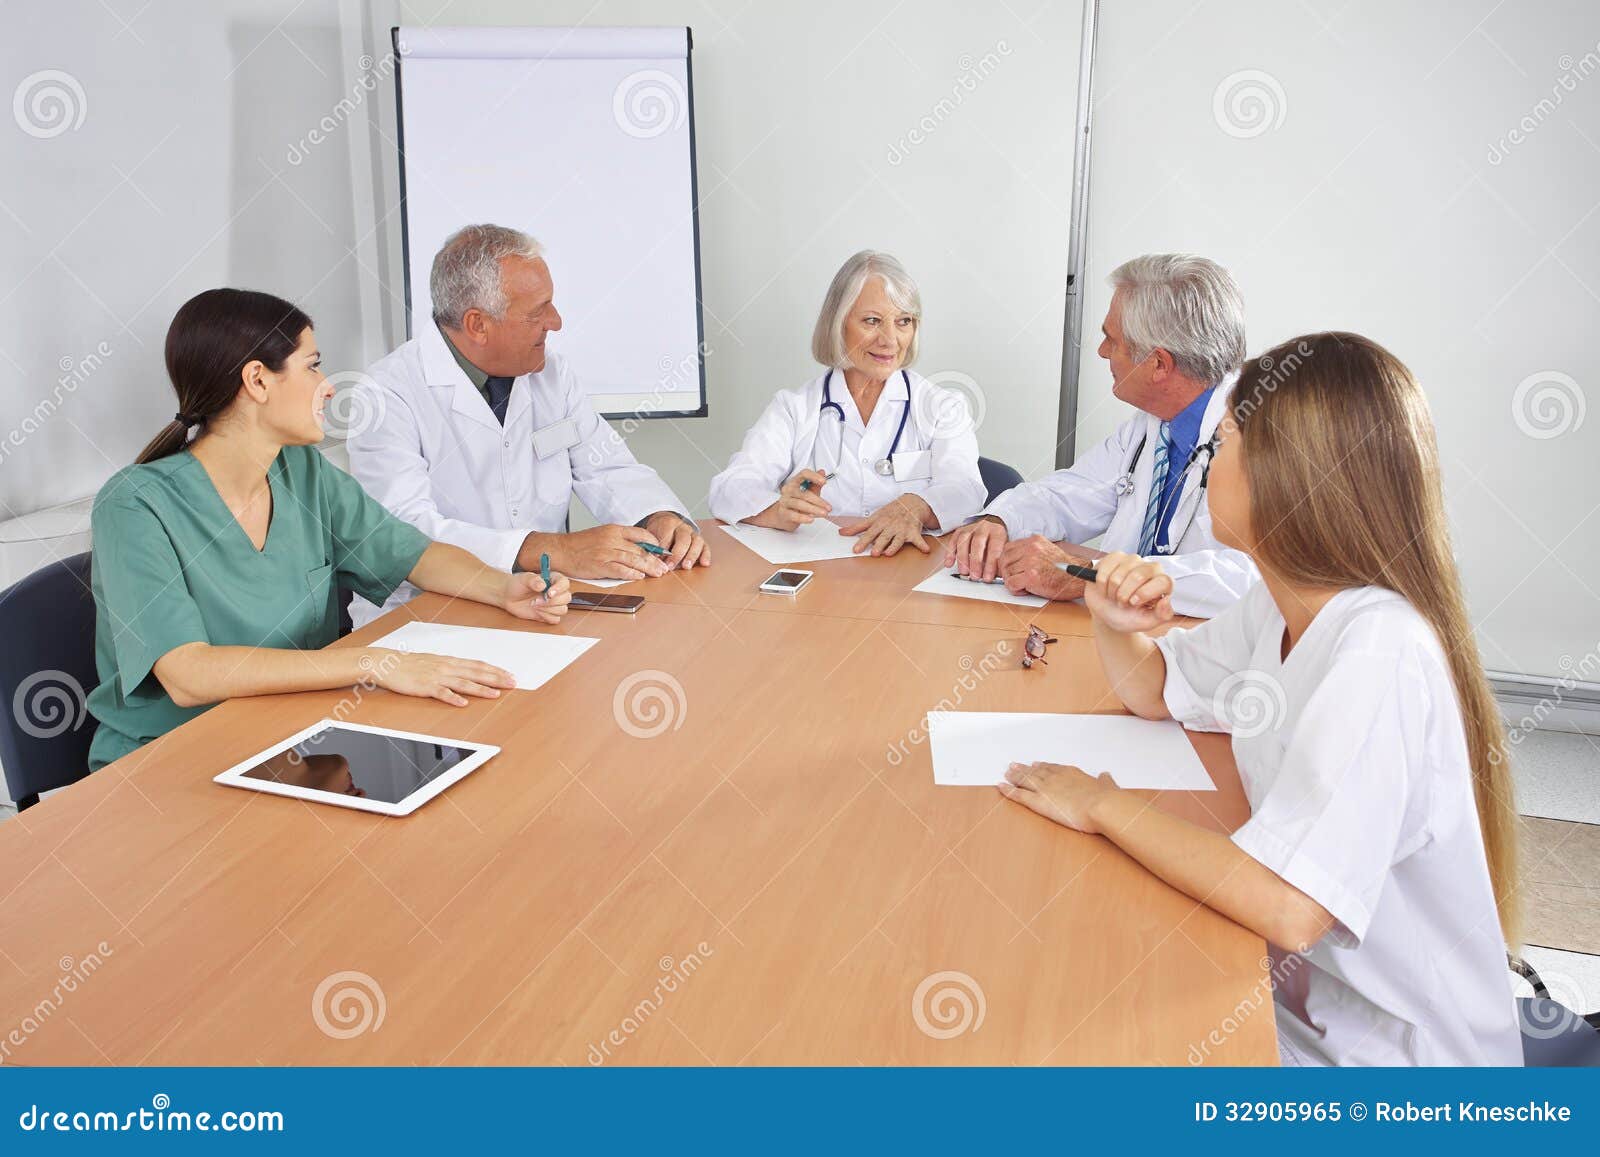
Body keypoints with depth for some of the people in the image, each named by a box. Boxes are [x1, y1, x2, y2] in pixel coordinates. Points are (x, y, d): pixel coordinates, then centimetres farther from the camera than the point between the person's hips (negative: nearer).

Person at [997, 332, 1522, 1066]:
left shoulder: (1380, 655, -29)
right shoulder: (1281, 608, -2)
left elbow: (1287, 908, -36)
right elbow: (1155, 692, 13)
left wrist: (1105, 806, -24)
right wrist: (1117, 626, -9)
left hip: (1389, 1050, -6)